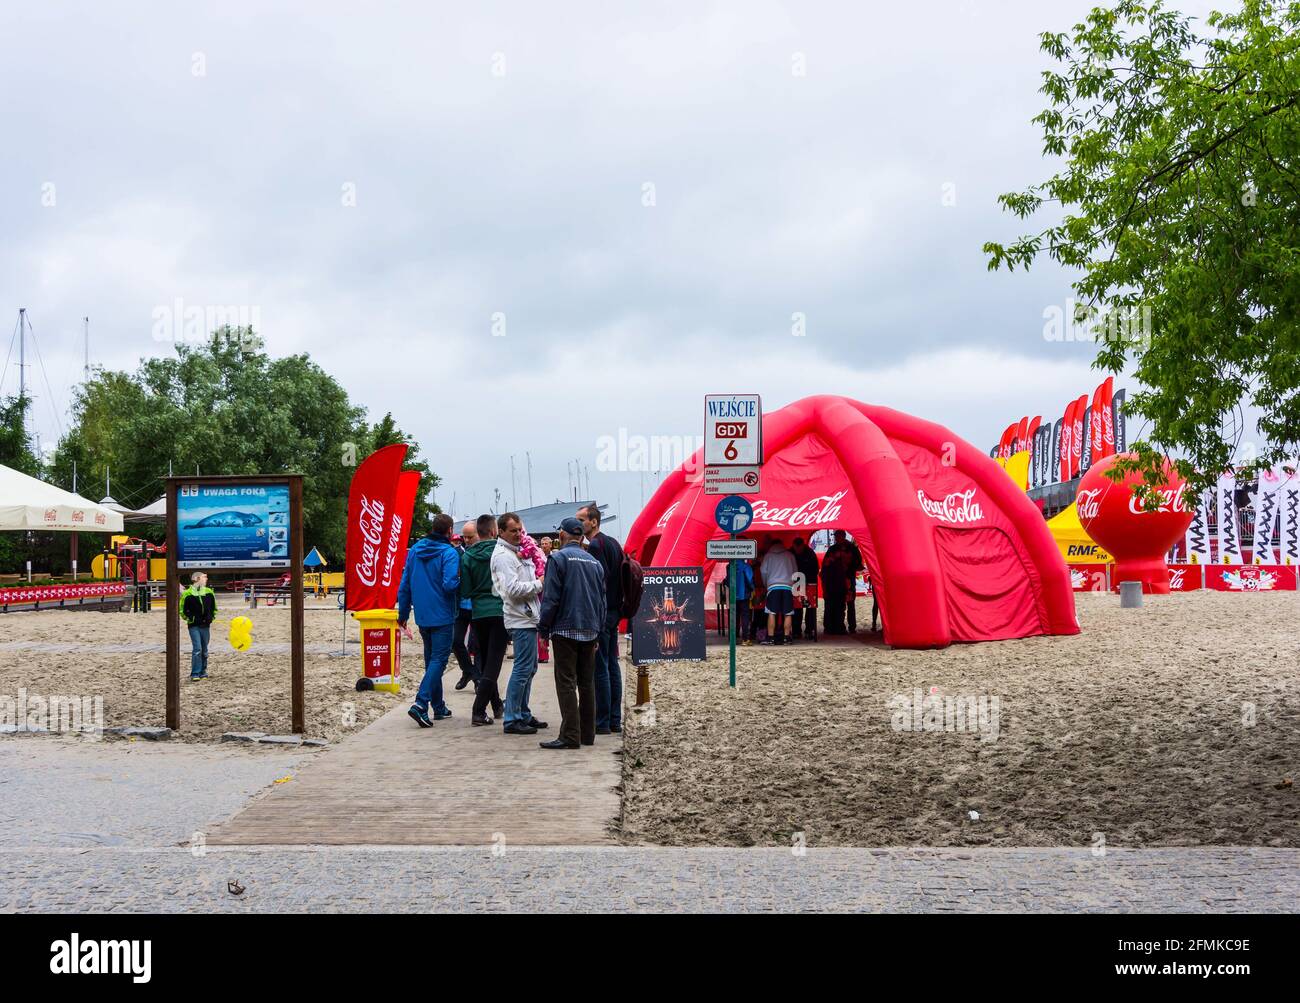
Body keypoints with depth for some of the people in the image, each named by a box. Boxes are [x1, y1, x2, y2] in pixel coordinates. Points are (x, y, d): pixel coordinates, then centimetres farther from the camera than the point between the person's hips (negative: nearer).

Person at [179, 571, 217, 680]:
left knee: (204, 650, 11)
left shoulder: (209, 593, 8)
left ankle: (203, 672, 22)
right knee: (197, 649, -13)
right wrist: (189, 619, -7)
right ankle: (195, 673, -9)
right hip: (194, 626, -5)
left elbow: (213, 608, 19)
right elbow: (182, 610, 0)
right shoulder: (187, 594, -6)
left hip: (206, 625, 5)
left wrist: (211, 617, 7)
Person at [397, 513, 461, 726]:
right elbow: (449, 585, -23)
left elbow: (404, 584, 10)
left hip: (422, 617, 7)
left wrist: (403, 614, 16)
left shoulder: (415, 550, 8)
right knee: (438, 660, -5)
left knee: (431, 660, 17)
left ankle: (438, 706, 23)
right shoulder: (449, 553, -13)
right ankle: (421, 704, -19)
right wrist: (460, 581, 0)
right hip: (442, 617, -7)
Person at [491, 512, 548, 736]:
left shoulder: (516, 552, 18)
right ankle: (512, 720, -6)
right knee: (523, 669, -9)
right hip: (521, 619, -10)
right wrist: (539, 584, -13)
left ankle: (523, 715, 24)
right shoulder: (503, 556, -13)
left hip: (529, 616, 10)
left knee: (529, 668, 16)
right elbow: (513, 589, -22)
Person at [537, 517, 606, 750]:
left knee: (566, 683, -5)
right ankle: (588, 733, 14)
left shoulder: (558, 558, -6)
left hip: (565, 629, -6)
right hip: (590, 630, 6)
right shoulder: (595, 562, 12)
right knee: (587, 683, 11)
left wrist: (543, 629, -3)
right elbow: (602, 601, 15)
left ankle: (570, 736, -10)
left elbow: (551, 598, -10)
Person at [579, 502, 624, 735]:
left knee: (600, 668, -6)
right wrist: (618, 607, 19)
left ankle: (602, 722, -3)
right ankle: (615, 720, 17)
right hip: (614, 611, 10)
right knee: (612, 666, 13)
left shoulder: (595, 546, -14)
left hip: (600, 613, -10)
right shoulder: (613, 543, 15)